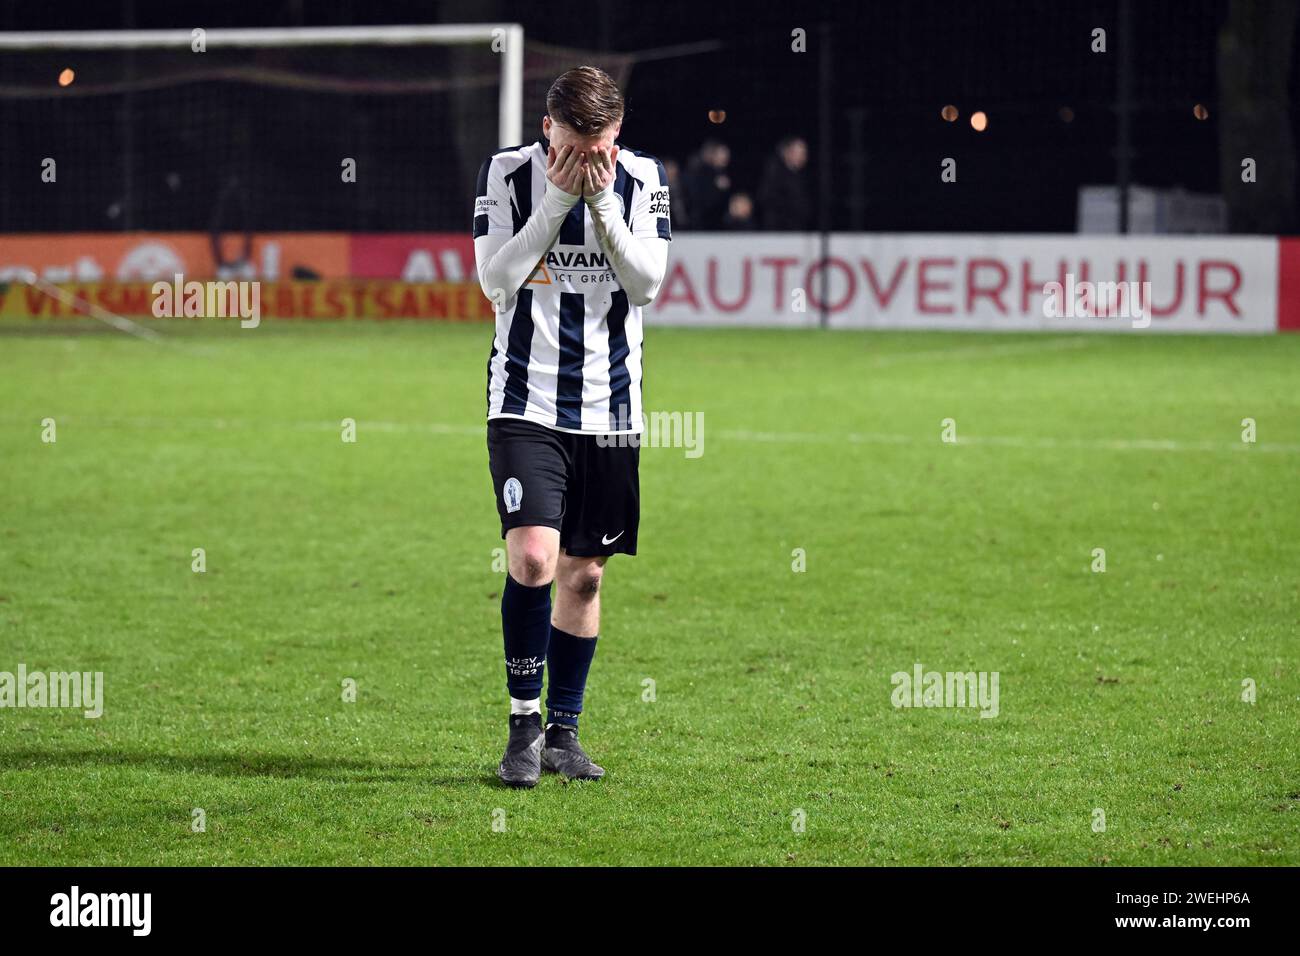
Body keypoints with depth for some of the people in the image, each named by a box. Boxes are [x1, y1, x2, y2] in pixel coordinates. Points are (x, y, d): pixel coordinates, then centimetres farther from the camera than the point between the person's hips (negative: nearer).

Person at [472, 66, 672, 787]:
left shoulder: (642, 178, 0)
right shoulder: (508, 173, -4)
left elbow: (647, 283, -7)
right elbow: (495, 280, -10)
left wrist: (602, 204, -16)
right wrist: (556, 202, -16)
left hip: (608, 411, 3)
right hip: (526, 403, -3)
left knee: (583, 575, 7)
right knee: (531, 558, -18)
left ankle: (563, 732, 19)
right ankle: (524, 723, -6)